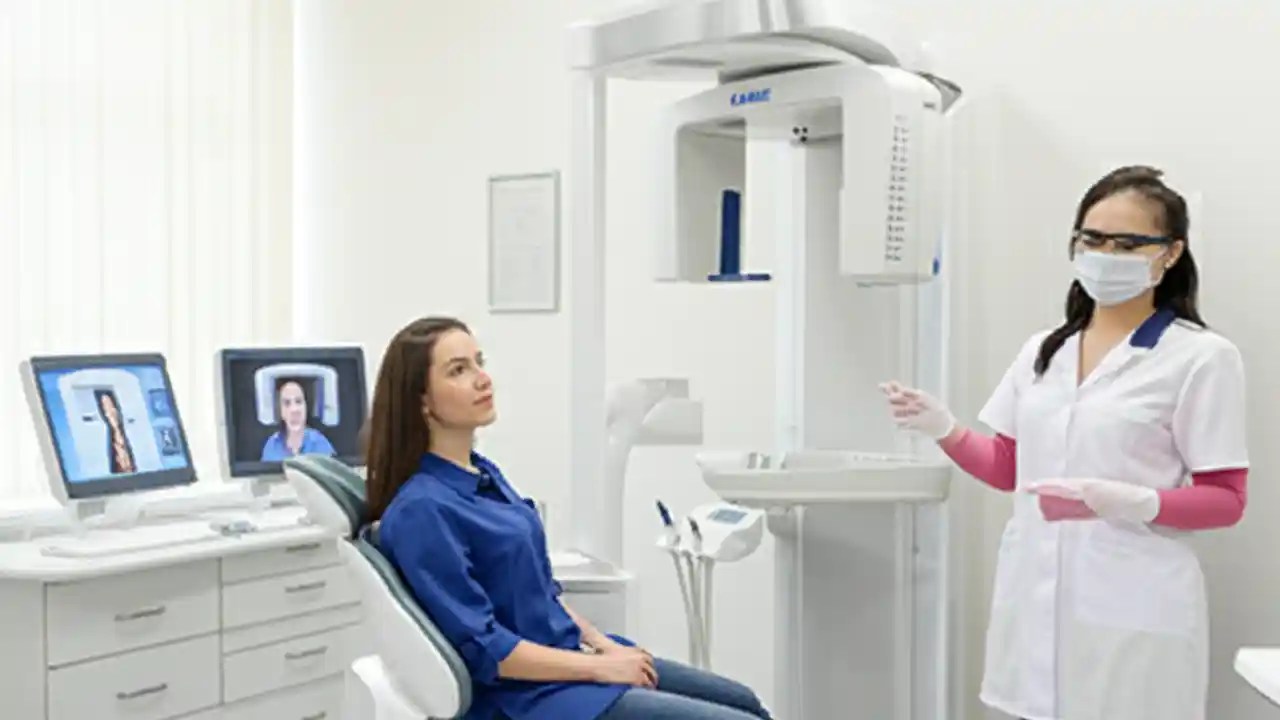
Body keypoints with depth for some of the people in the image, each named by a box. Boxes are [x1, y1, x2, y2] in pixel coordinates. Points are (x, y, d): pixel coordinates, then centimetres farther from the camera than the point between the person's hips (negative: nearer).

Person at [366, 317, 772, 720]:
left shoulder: (483, 472, 8)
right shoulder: (422, 510, -20)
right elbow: (481, 647, -21)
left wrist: (602, 644, 3)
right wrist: (599, 667, -16)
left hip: (570, 652, 9)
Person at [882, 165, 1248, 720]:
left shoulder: (1201, 357, -5)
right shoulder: (1041, 351, 11)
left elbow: (1225, 500, -5)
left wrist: (1135, 503, -23)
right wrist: (944, 430, -1)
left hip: (1132, 616, -5)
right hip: (1033, 603, 5)